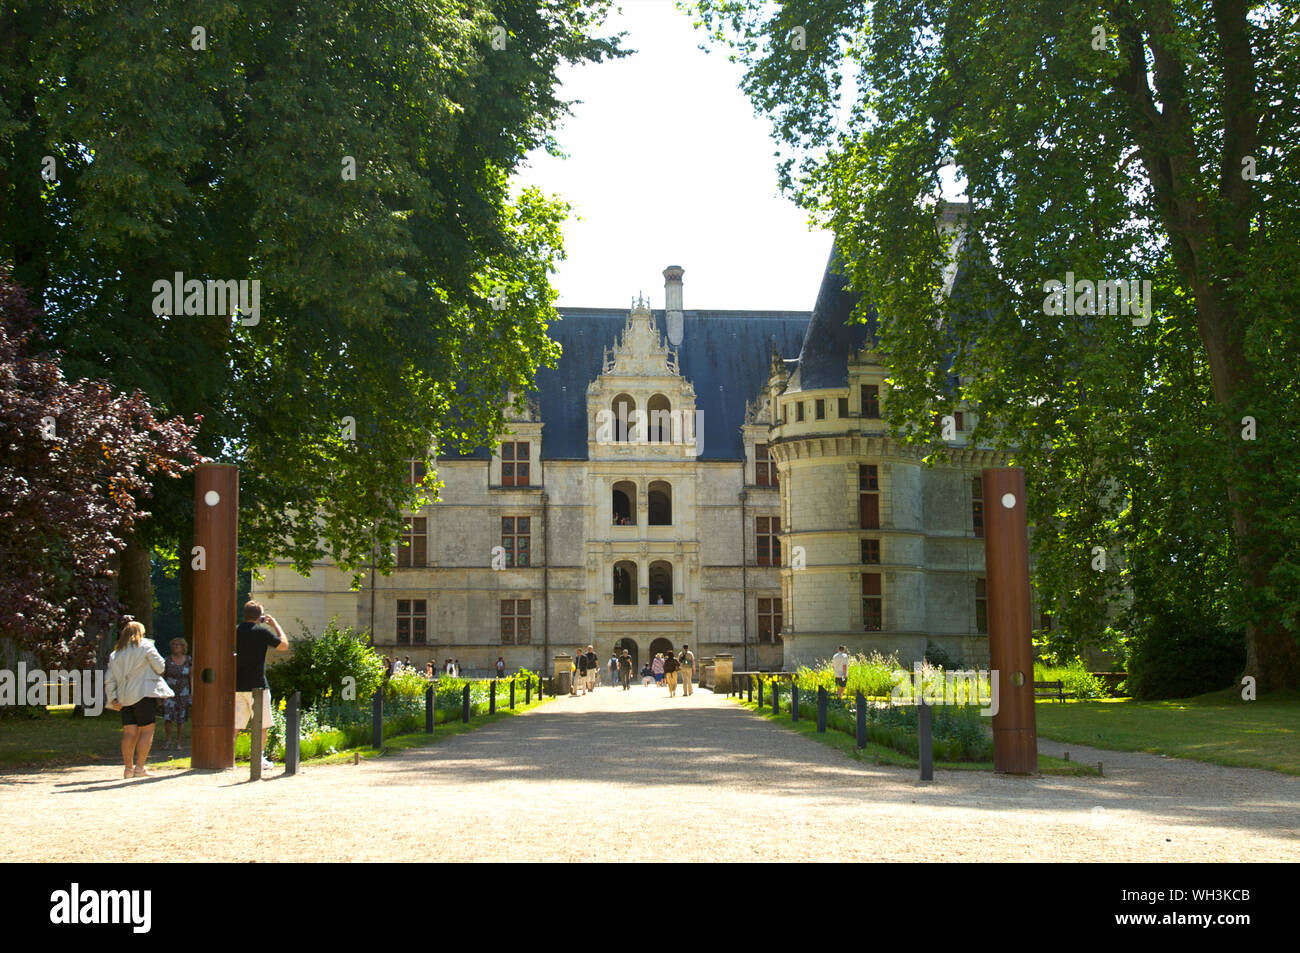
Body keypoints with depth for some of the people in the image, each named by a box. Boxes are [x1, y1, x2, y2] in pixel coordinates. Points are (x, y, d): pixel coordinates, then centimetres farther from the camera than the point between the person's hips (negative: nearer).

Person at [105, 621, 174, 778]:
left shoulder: (115, 654, 16)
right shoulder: (145, 646, 1)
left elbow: (109, 680, 10)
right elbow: (160, 667, 0)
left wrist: (112, 699, 7)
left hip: (125, 697, 5)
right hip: (144, 694, -5)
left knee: (130, 733, 6)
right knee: (147, 731, -3)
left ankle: (128, 767, 4)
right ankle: (139, 767, -9)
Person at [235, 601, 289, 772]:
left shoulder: (236, 631, 4)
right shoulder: (262, 631, -9)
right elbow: (284, 645, -1)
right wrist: (275, 624, 9)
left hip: (237, 685, 5)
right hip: (257, 686, -5)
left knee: (235, 724, 7)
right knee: (262, 725, 7)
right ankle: (259, 759, 8)